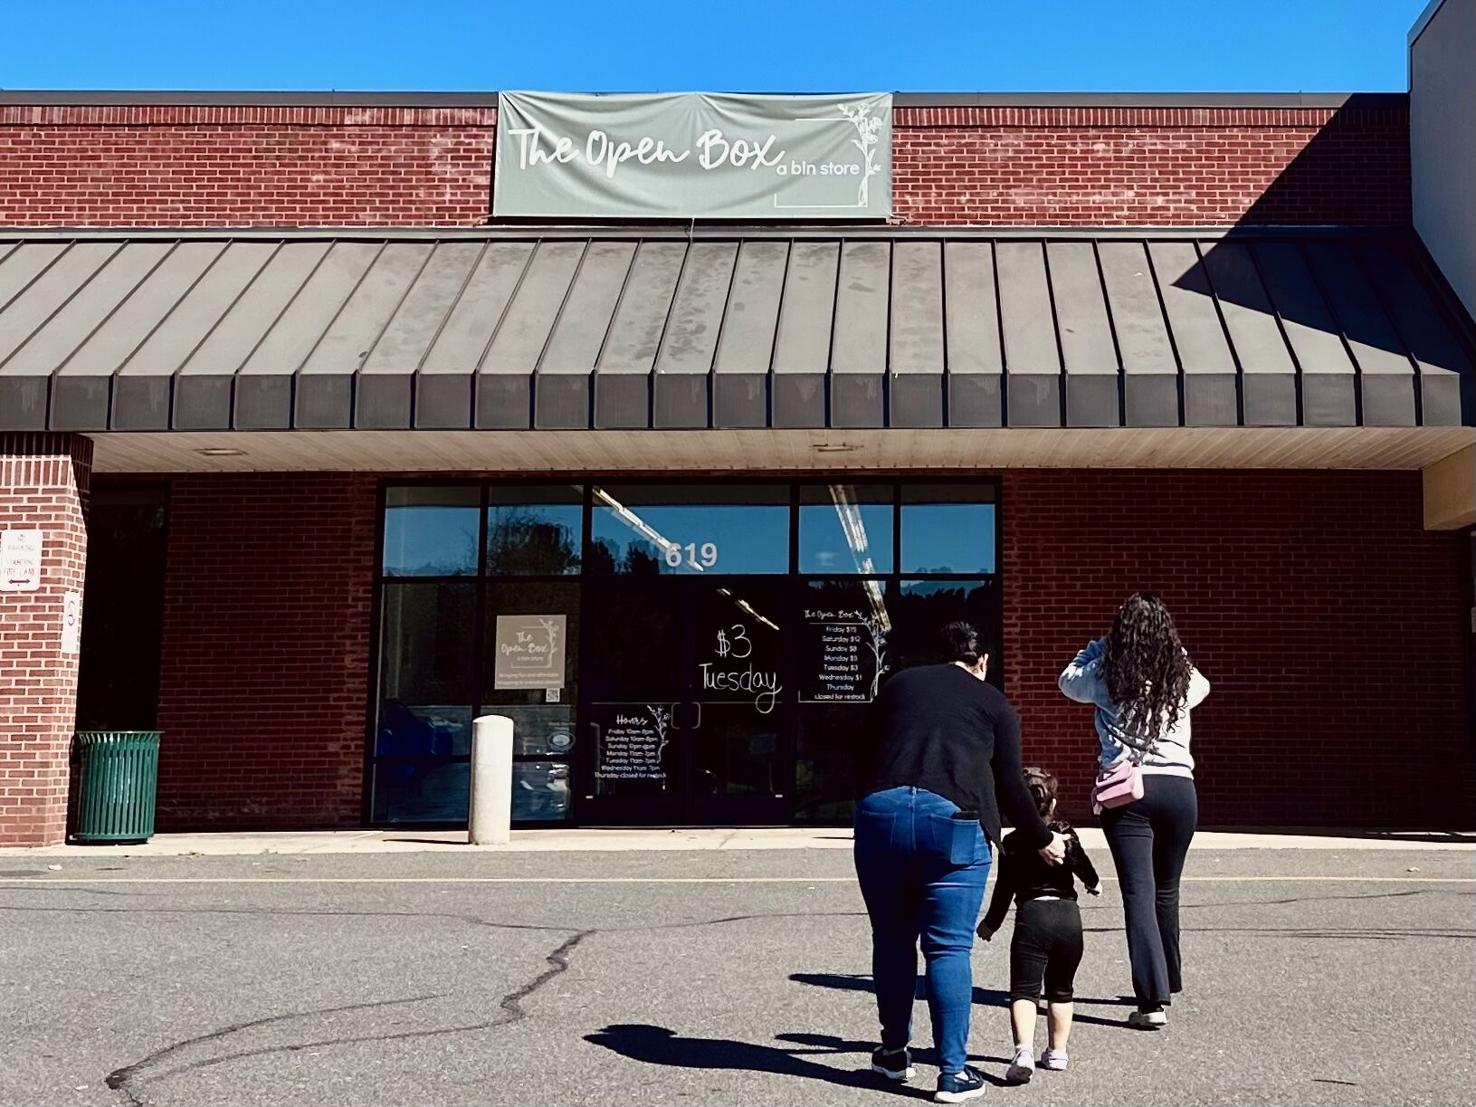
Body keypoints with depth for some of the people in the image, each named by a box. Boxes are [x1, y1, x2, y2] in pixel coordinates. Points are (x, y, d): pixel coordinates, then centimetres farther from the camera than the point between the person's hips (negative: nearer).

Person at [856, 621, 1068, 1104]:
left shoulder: (898, 684, 22)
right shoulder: (994, 703, 15)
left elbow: (868, 754, 23)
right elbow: (1010, 785, 15)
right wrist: (1042, 839, 28)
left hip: (881, 811, 3)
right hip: (954, 822, -2)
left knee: (892, 940, 15)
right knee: (949, 949, 3)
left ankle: (893, 1051, 28)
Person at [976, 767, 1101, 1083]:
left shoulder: (1011, 843, 1)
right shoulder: (1066, 835, 4)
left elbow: (1004, 889, 4)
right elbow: (1084, 868, 9)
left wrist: (990, 924, 17)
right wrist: (1094, 884, 33)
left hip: (1031, 917, -3)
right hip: (1069, 916, 3)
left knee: (1023, 990, -5)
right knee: (1061, 990, 20)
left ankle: (1024, 1050, -27)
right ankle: (1057, 1052, 26)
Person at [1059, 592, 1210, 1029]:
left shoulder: (1107, 675, -2)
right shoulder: (1183, 677, 4)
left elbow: (1068, 680, 19)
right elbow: (1203, 686, 30)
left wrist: (1098, 648, 26)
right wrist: (1174, 653, 31)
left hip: (1126, 789, -3)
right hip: (1178, 786, 3)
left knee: (1139, 893, -6)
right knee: (1166, 891, 19)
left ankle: (1153, 999, -15)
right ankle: (1168, 981, 36)